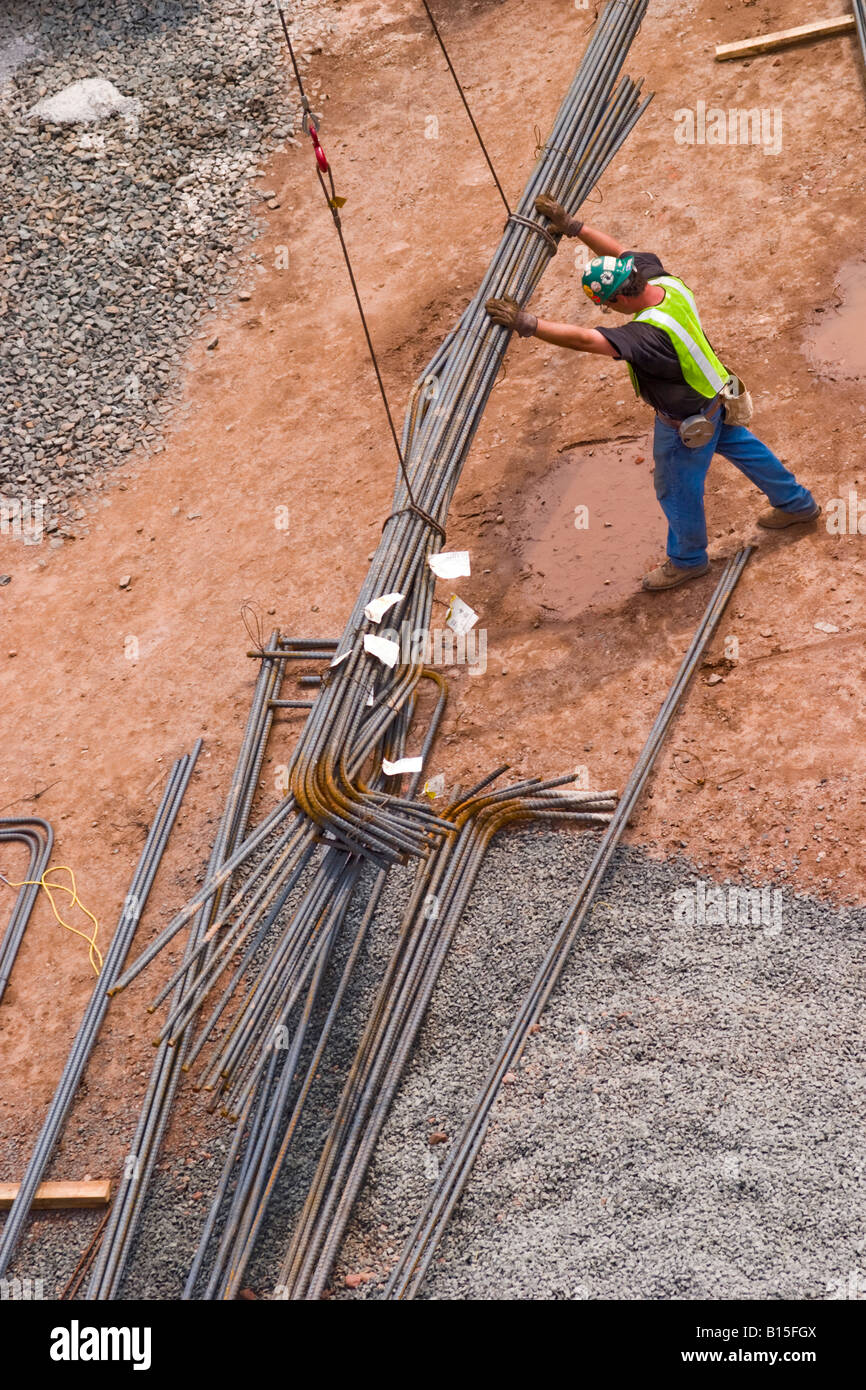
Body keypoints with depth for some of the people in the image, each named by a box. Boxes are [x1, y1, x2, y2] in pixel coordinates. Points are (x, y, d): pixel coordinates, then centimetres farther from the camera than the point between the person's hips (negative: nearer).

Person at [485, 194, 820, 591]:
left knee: (678, 491, 15)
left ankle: (687, 559, 40)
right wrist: (570, 225, -6)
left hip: (687, 423, -9)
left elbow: (584, 339, -46)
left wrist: (526, 324, -44)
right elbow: (617, 250, -2)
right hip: (714, 395, 9)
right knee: (742, 447, 29)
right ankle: (796, 503, 51)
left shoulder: (650, 332, -41)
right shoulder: (665, 281, -16)